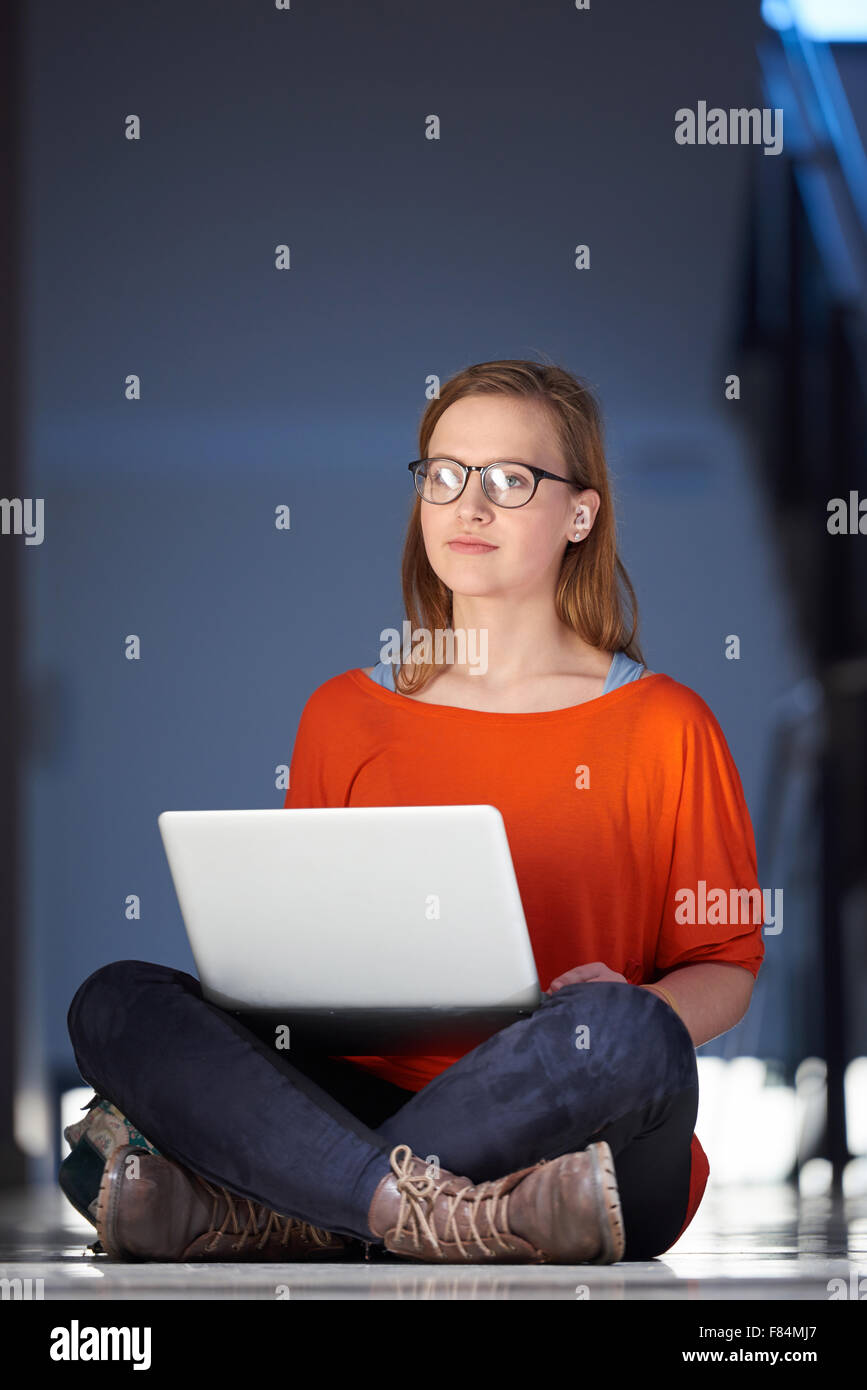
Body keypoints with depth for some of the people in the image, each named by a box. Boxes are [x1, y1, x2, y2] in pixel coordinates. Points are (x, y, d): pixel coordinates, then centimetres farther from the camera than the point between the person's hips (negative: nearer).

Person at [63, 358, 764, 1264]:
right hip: (364, 1094, 3)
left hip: (569, 1123, -3)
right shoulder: (344, 714, 16)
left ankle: (262, 1215, -29)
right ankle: (446, 1219, -36)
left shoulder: (663, 725, 6)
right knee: (114, 1003, -18)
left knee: (618, 1033, -38)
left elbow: (724, 968, 8)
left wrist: (631, 1011, -15)